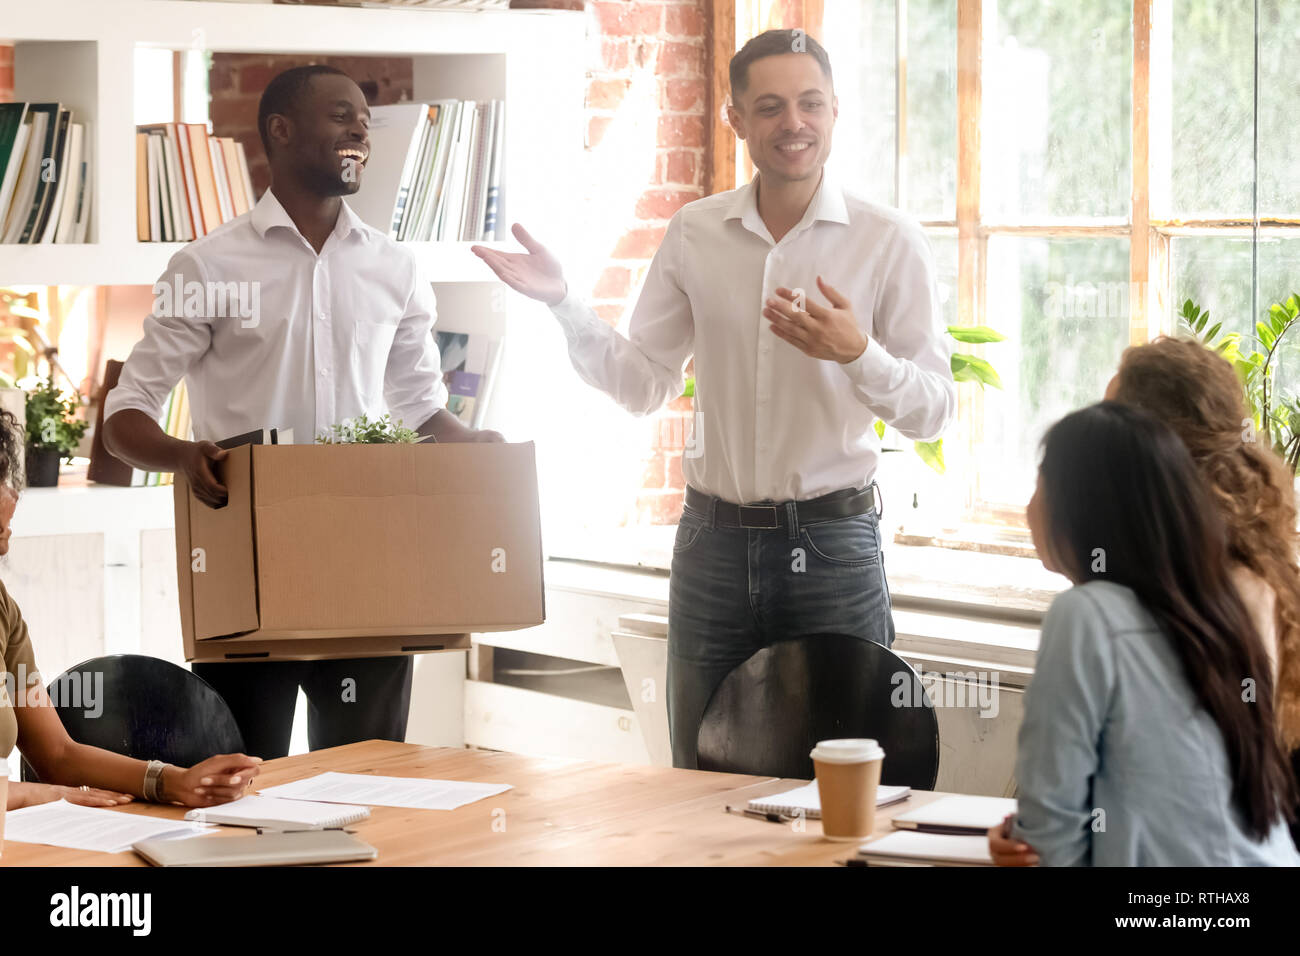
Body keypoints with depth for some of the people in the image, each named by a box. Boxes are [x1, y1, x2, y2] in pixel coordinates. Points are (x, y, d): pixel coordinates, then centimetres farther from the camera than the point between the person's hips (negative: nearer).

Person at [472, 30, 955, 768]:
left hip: (831, 539, -3)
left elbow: (935, 410, -5)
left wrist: (858, 354, -23)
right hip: (715, 536, 3)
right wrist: (562, 303, -2)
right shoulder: (693, 236, 6)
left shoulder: (890, 242, -4)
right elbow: (643, 384, 10)